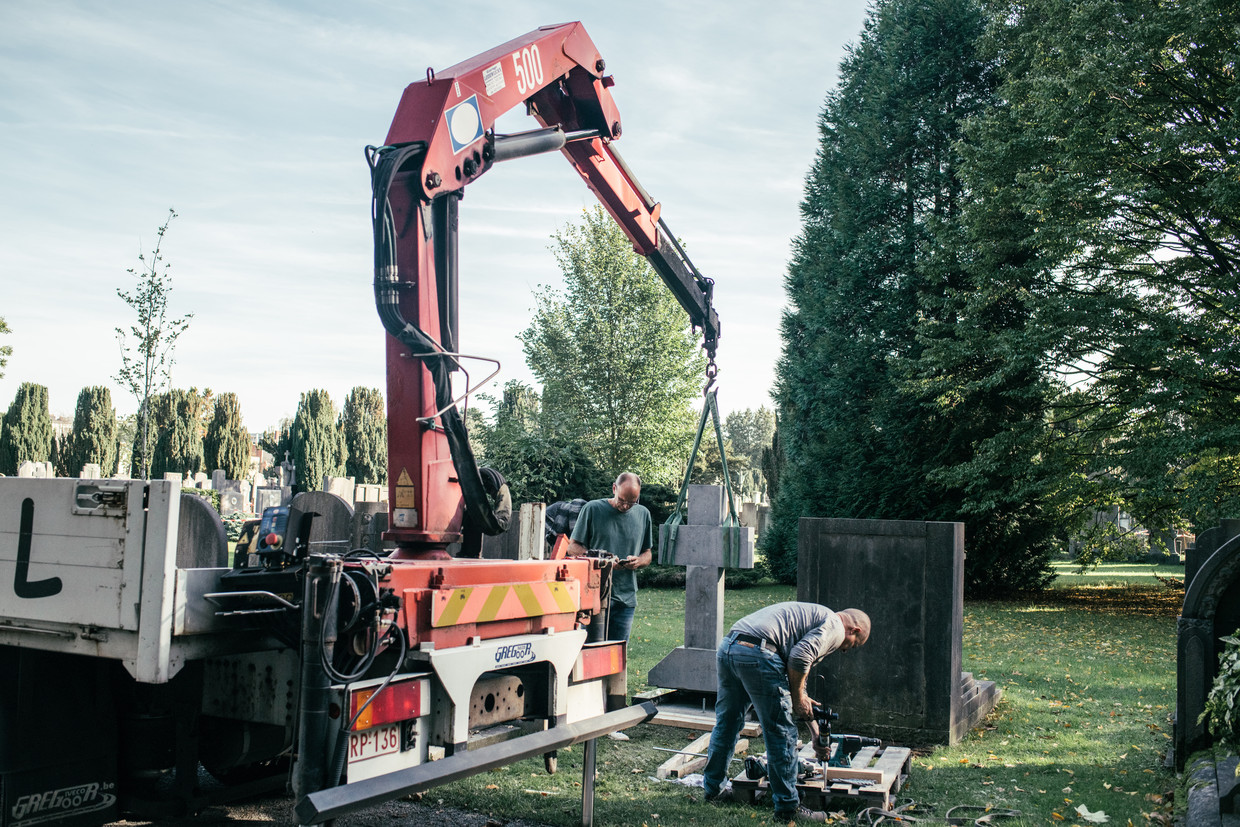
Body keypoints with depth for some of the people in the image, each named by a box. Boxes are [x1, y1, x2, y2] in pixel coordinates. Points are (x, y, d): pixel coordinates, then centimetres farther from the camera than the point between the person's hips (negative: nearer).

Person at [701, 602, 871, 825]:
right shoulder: (835, 626, 6)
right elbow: (800, 657, -12)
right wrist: (798, 698, 5)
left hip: (726, 647, 10)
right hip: (756, 654, -9)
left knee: (726, 722, 24)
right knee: (782, 733, 4)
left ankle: (713, 789, 37)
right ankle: (787, 808, 13)